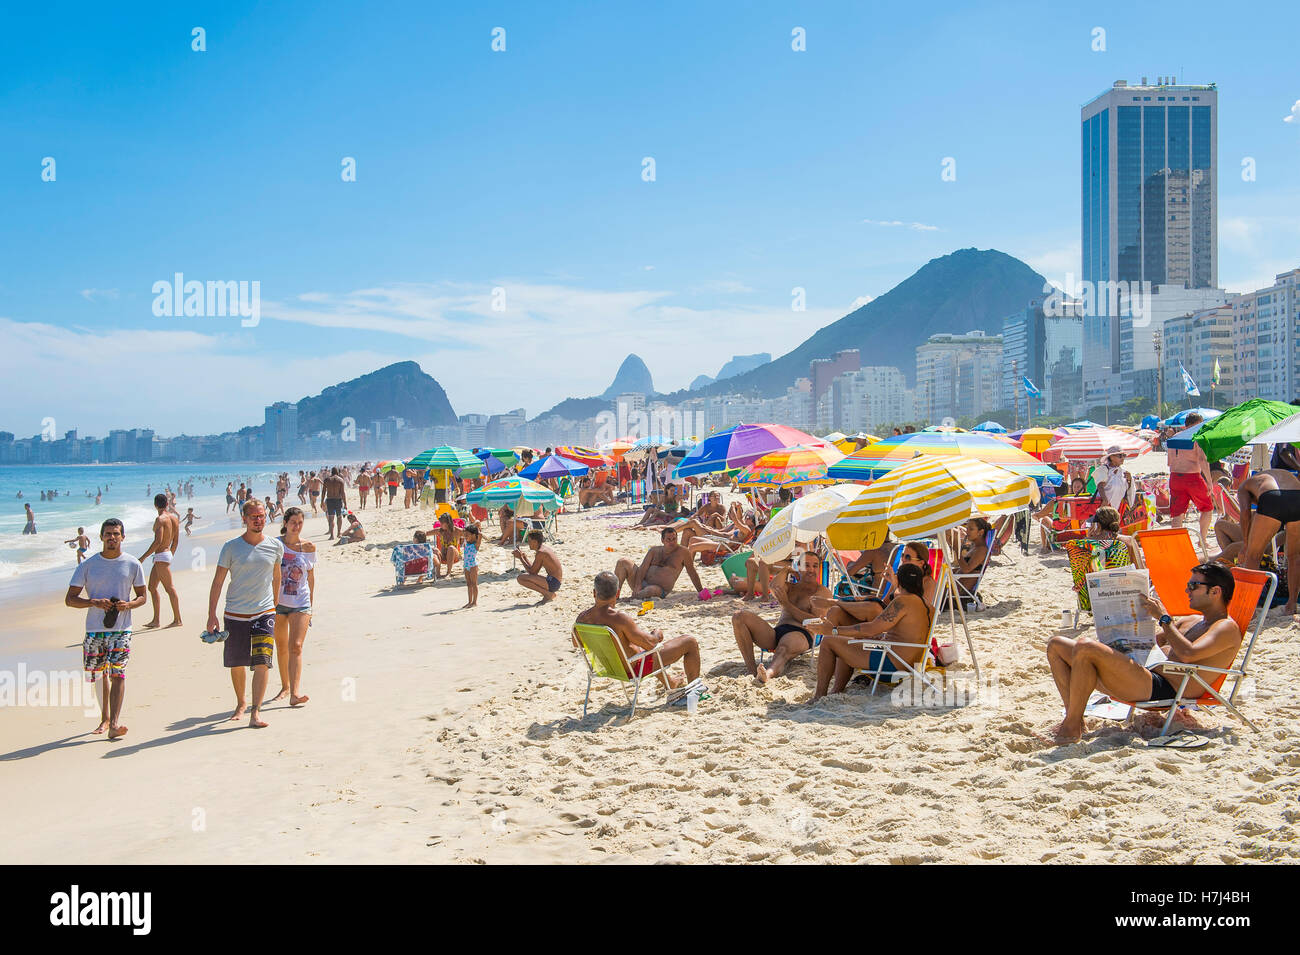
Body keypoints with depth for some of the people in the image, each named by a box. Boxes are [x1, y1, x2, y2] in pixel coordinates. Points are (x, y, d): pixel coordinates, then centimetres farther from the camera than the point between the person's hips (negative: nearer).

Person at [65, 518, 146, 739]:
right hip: (94, 628, 2)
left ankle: (114, 724, -20)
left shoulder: (132, 564, 4)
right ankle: (104, 717, 30)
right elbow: (69, 599, 3)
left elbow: (142, 597, 12)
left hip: (121, 628, -2)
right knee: (100, 675, 11)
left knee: (117, 673, -14)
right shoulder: (87, 565, 3)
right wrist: (94, 602, -14)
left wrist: (128, 605, -10)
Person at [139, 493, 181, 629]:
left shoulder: (160, 519, -15)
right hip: (167, 554, 9)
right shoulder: (174, 518, 10)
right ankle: (155, 620, 15)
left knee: (169, 588, -4)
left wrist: (143, 557, -19)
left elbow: (158, 541, -24)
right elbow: (176, 541, 16)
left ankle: (177, 619, 1)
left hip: (161, 556, -9)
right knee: (152, 587, 13)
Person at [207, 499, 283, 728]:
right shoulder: (231, 547, -4)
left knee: (262, 662, -12)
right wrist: (212, 615, -5)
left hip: (264, 613, 0)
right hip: (235, 614, 0)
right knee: (236, 664, 10)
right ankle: (241, 703, 34)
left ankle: (255, 712, -11)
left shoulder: (275, 546, 2)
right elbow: (218, 582, -1)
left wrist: (275, 608, 22)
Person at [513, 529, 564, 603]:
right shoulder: (545, 546, 12)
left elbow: (532, 572, -12)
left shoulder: (540, 552, -16)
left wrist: (521, 558, -6)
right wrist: (524, 556, 15)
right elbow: (534, 569, 18)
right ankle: (550, 592, 12)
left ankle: (548, 594, -10)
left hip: (552, 582, -10)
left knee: (520, 578, -16)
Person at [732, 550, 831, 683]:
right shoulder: (790, 587, 28)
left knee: (784, 649, -42)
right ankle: (751, 670, -31)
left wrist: (786, 604, -1)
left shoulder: (823, 592, 15)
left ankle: (768, 673, -79)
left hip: (801, 634, -5)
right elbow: (775, 587, 1)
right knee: (739, 616, -16)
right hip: (777, 632, 5)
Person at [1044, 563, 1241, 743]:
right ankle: (1075, 717, -11)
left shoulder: (1227, 628, -1)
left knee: (1085, 647, -30)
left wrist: (1163, 617, -11)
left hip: (1162, 689, -10)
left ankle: (1071, 727, -23)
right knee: (1056, 645, 3)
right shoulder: (1190, 621, 27)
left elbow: (1187, 654, -20)